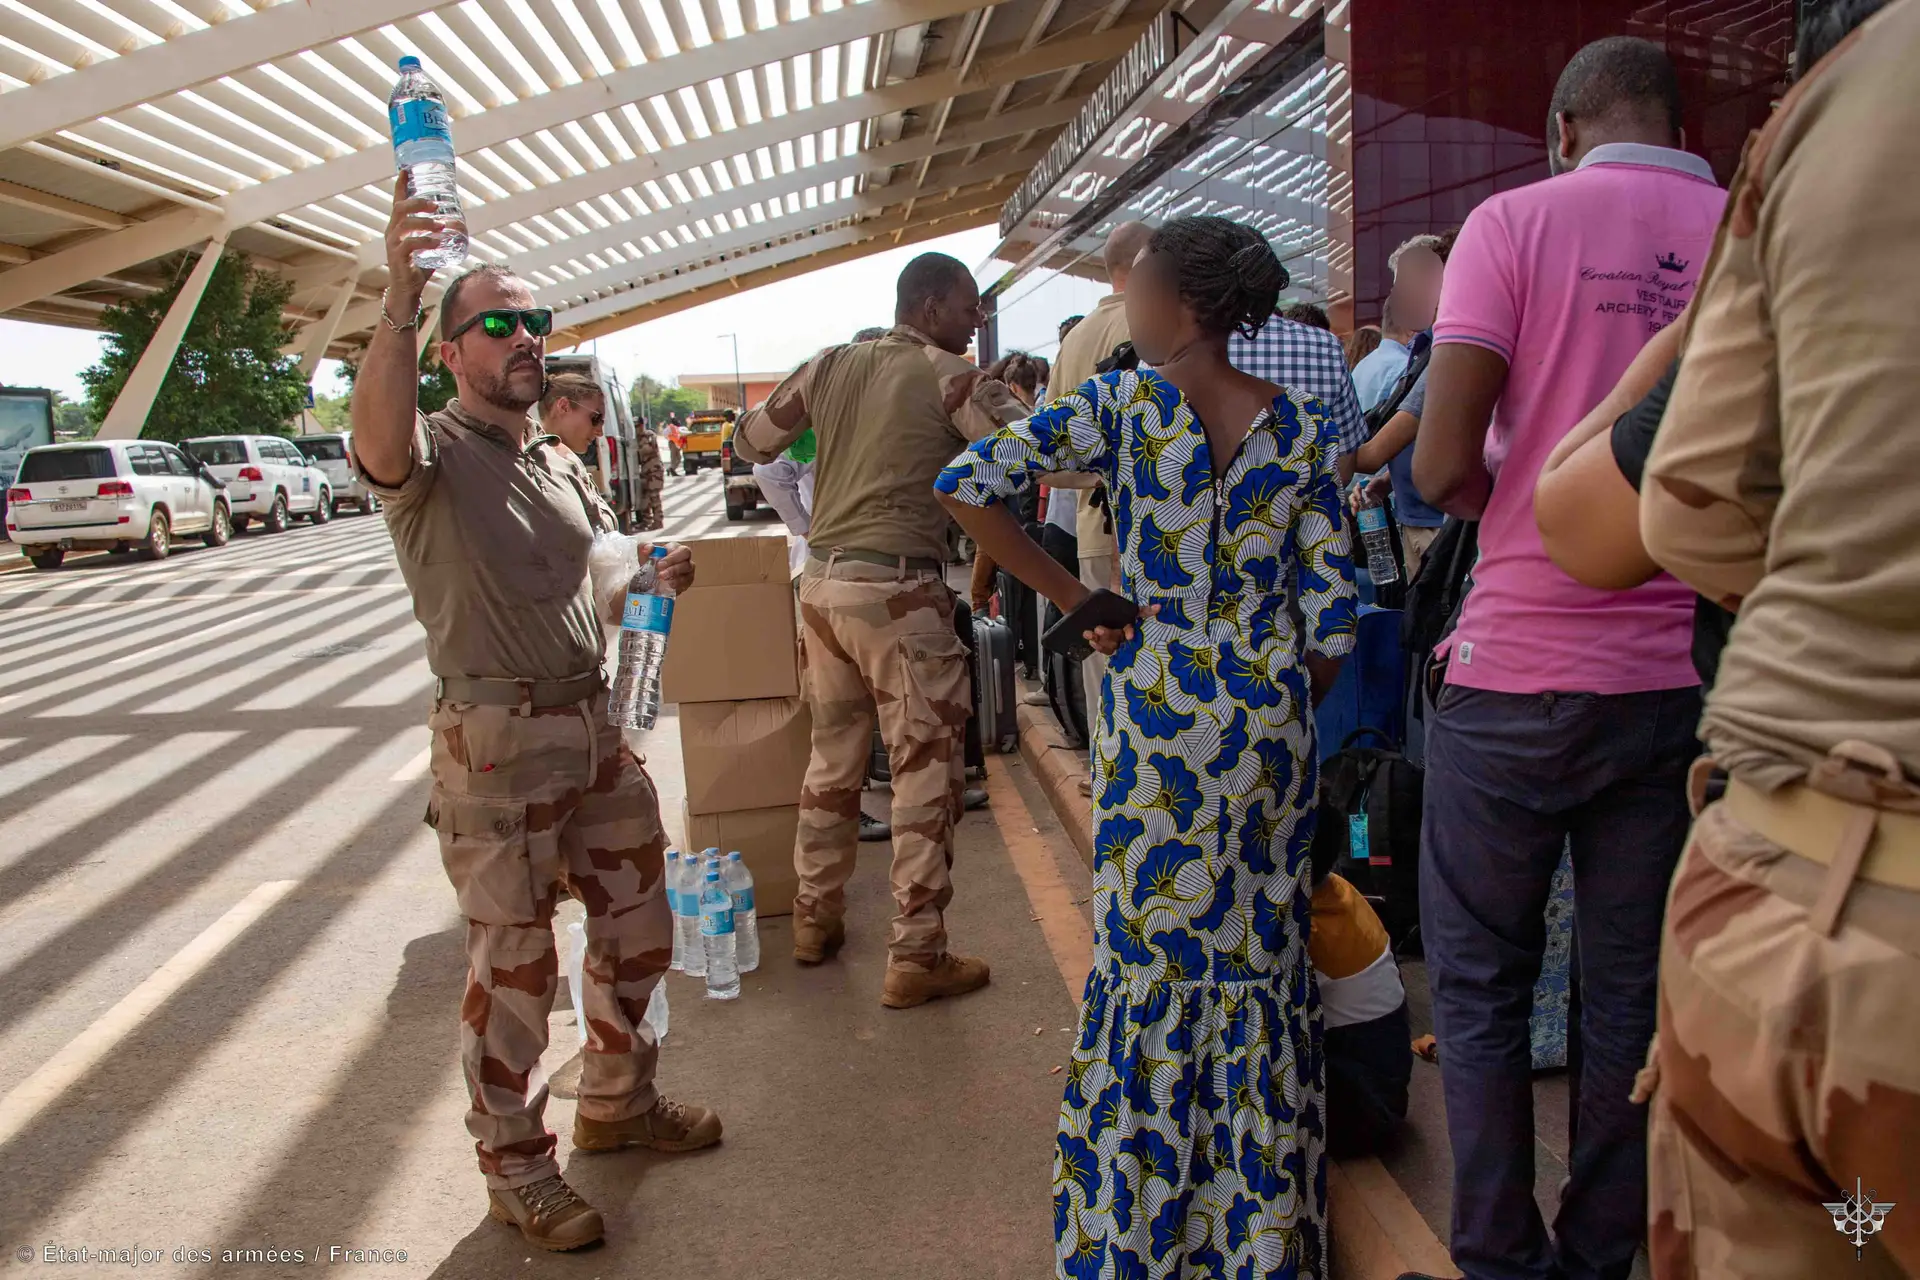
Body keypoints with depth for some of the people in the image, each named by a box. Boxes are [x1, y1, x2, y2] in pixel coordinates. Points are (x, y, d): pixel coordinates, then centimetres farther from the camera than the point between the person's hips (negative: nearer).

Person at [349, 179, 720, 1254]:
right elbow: (380, 444, -37)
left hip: (594, 723, 8)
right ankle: (517, 1168, 24)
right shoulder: (435, 452, -11)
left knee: (638, 923, 17)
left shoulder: (561, 460, 13)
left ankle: (617, 1101, 40)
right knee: (515, 961, 3)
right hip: (497, 741, -7)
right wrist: (400, 298, -50)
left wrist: (658, 578, 8)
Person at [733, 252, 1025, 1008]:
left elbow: (749, 442, 20)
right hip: (898, 590, -6)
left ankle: (815, 918, 32)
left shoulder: (830, 366, 10)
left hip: (823, 582, 7)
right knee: (927, 776, 2)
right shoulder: (952, 377, -5)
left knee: (832, 759, 20)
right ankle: (916, 960, 7)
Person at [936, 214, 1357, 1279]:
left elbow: (968, 485, -16)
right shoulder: (1303, 429, 0)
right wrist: (1283, 708, 14)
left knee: (1147, 955, 9)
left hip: (1153, 711, -2)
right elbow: (1333, 619, -2)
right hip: (1269, 712, 2)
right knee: (1261, 959, 13)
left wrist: (1072, 600, -8)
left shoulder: (1121, 405, -7)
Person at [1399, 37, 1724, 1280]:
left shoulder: (1519, 220, -4)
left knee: (1482, 986, 11)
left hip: (1518, 675, -3)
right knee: (1635, 992, 14)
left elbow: (1443, 468, -12)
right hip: (1683, 676, 3)